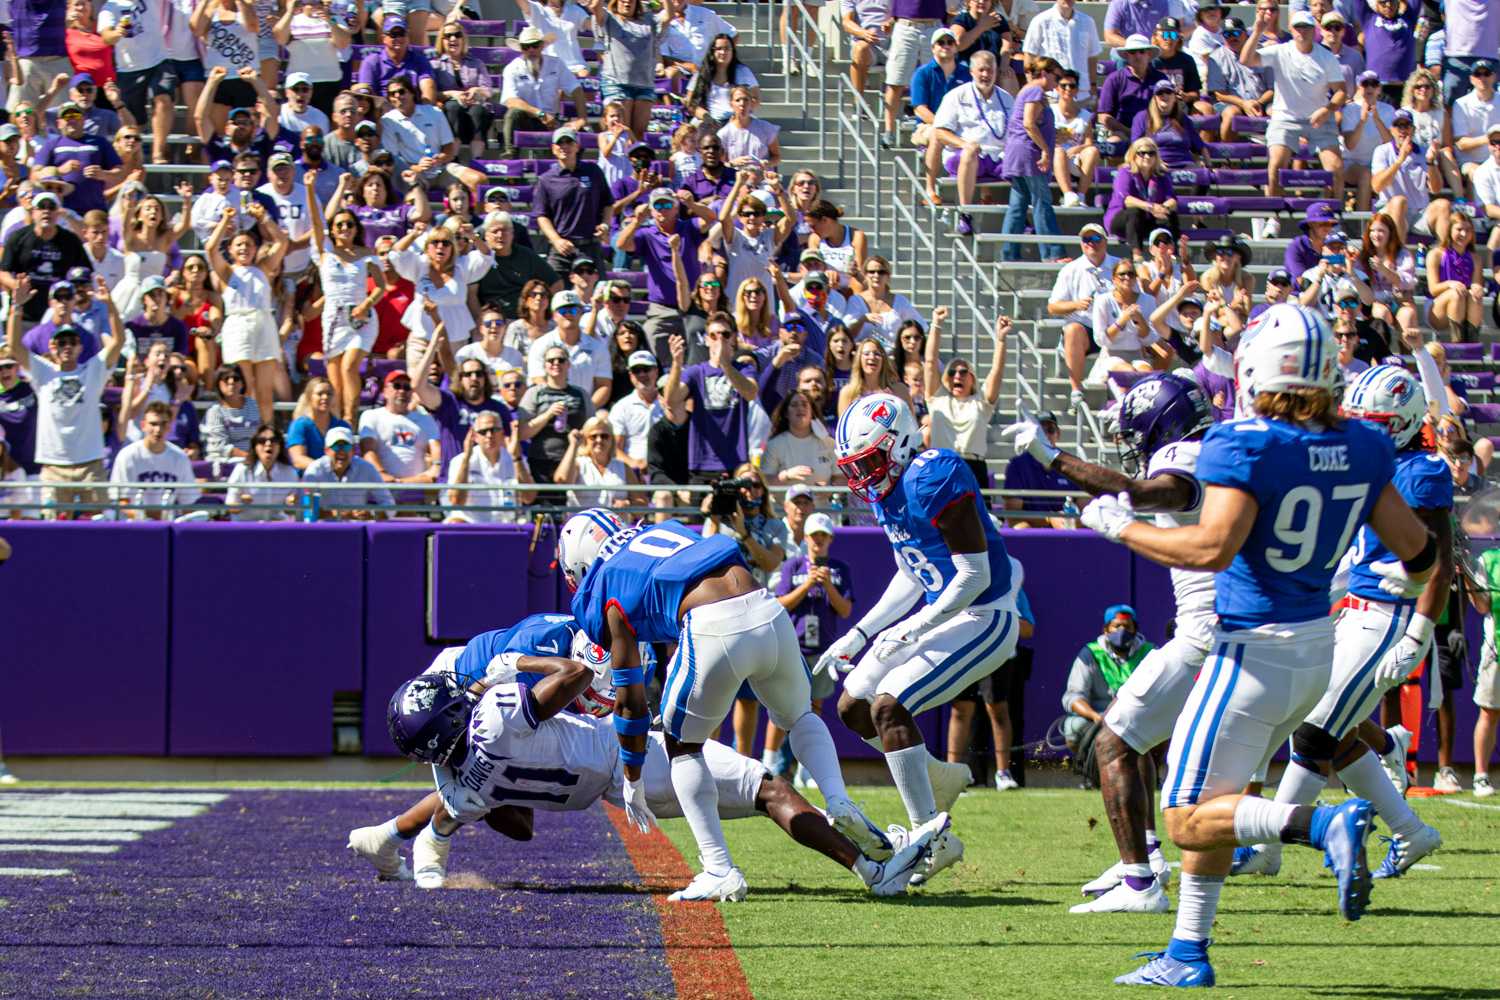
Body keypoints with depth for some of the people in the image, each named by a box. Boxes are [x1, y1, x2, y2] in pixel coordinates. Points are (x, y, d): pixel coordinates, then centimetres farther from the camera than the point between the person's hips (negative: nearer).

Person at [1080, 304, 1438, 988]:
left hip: (1256, 649, -8)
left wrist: (1120, 527, -13)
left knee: (1189, 821, -4)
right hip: (1318, 648, 8)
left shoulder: (1248, 446, -18)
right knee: (1210, 800, 19)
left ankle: (1326, 825, -24)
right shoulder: (1360, 449, 3)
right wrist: (1411, 577, 35)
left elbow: (1212, 548, -27)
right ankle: (1187, 955, 21)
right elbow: (1415, 547, 11)